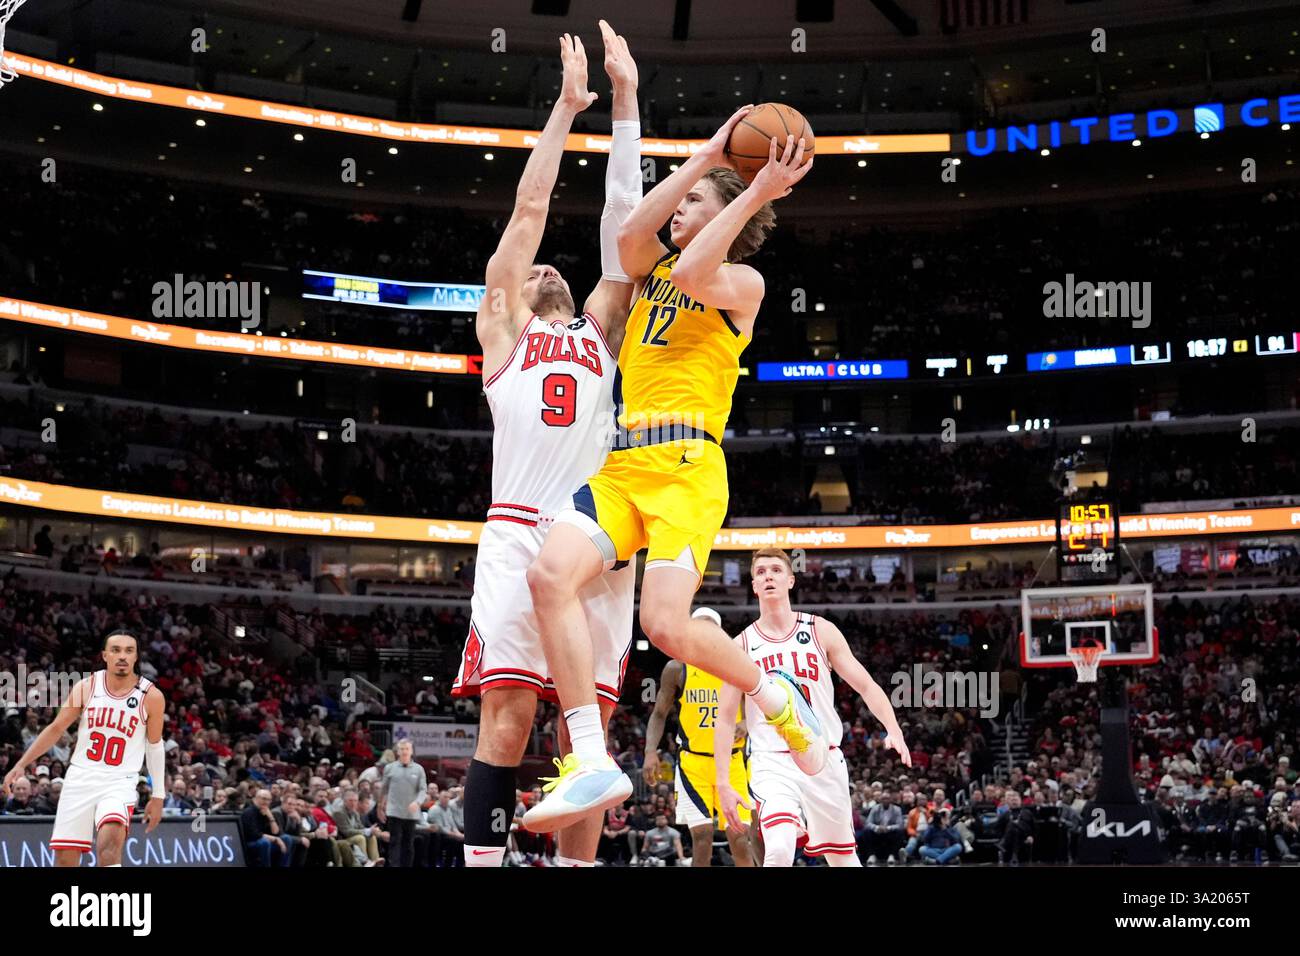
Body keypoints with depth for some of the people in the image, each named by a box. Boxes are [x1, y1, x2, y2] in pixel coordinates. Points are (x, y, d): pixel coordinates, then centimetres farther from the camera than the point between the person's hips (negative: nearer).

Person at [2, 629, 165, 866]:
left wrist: (157, 796, 7)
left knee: (110, 841, -30)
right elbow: (56, 729, 8)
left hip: (119, 783, -3)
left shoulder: (151, 696, -5)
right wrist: (20, 765, 2)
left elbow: (154, 746, 6)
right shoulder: (86, 687, -1)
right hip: (80, 779, 3)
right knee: (65, 858, 2)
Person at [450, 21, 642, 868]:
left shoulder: (599, 330, 27)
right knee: (508, 718, -11)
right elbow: (529, 210, 14)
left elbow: (624, 219, 22)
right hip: (522, 535, -4)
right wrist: (566, 107, 15)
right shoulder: (501, 330, 19)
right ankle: (482, 864, -12)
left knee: (587, 728, 0)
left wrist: (626, 101, 18)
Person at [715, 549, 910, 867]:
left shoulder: (821, 631, 3)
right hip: (773, 761, -2)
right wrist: (723, 782, -5)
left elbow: (866, 685, 1)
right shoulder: (742, 645, 2)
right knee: (779, 850, -27)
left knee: (843, 857, 13)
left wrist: (893, 729, -17)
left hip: (824, 759, 2)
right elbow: (724, 719, 4)